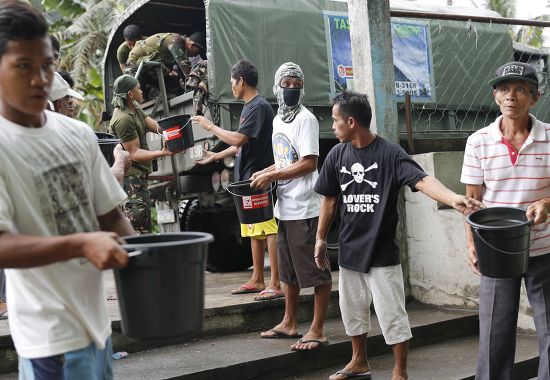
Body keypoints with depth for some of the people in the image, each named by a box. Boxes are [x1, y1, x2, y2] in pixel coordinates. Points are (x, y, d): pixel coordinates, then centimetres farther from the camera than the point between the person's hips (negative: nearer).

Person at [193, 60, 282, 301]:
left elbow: (238, 139, -21)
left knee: (268, 229, -8)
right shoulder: (248, 107, 18)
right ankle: (257, 280, 22)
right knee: (254, 231, 14)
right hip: (247, 177, 10)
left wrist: (210, 126, -10)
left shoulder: (260, 107, -13)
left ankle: (275, 284, -5)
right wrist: (216, 156, 25)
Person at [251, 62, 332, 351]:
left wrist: (271, 176, -14)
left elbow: (309, 163, -17)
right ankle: (289, 323, 31)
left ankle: (317, 330, 7)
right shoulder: (277, 120, 15)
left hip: (304, 208, -9)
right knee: (289, 269, 18)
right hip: (284, 207, 9)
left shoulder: (306, 119, -10)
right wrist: (265, 172, 7)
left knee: (315, 270, -1)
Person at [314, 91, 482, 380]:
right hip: (349, 250, 5)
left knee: (392, 315, 1)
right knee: (352, 311, 18)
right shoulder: (337, 155, 1)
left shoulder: (390, 153, -14)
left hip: (382, 252, -5)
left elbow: (422, 180, -27)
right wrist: (320, 238, 13)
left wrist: (454, 199, -45)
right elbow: (329, 199, 10)